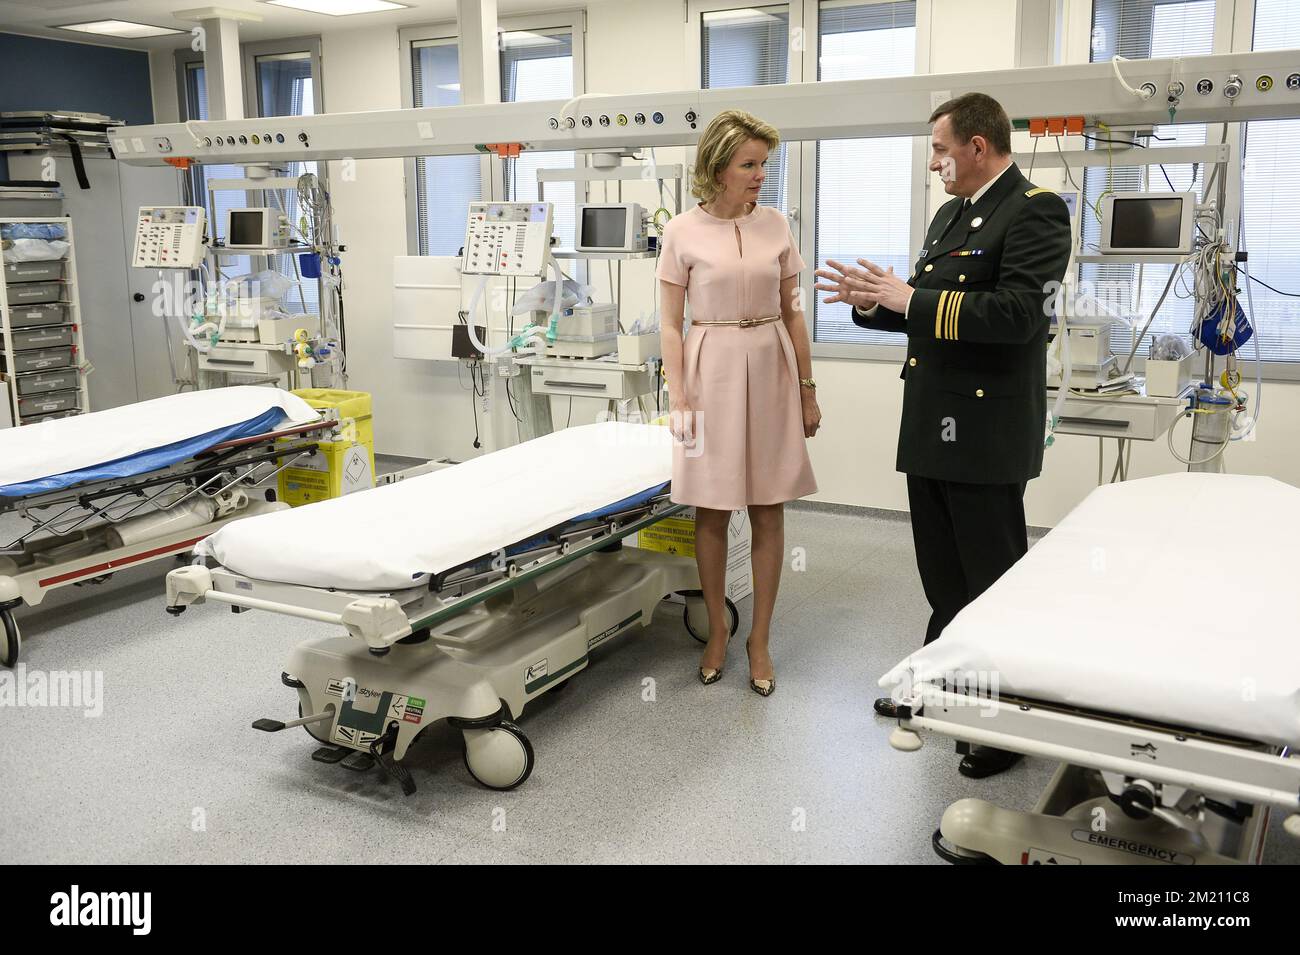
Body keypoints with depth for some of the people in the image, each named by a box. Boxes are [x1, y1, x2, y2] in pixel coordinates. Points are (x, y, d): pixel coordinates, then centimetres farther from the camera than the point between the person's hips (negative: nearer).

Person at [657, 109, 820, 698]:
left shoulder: (775, 226, 5)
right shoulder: (683, 232, -4)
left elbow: (793, 315, 9)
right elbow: (671, 326, -2)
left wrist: (807, 390, 6)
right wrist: (678, 399, -9)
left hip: (772, 372, 3)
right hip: (712, 373, -2)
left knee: (768, 512, 6)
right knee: (712, 512, 6)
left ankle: (760, 639, 19)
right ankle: (717, 630, 24)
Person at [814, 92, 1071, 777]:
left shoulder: (1035, 212, -12)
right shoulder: (950, 215, 17)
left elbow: (1016, 314, -24)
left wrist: (909, 297, -20)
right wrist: (871, 301, 5)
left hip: (985, 433, -8)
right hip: (931, 426, 9)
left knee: (992, 580, 2)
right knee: (942, 578, 19)